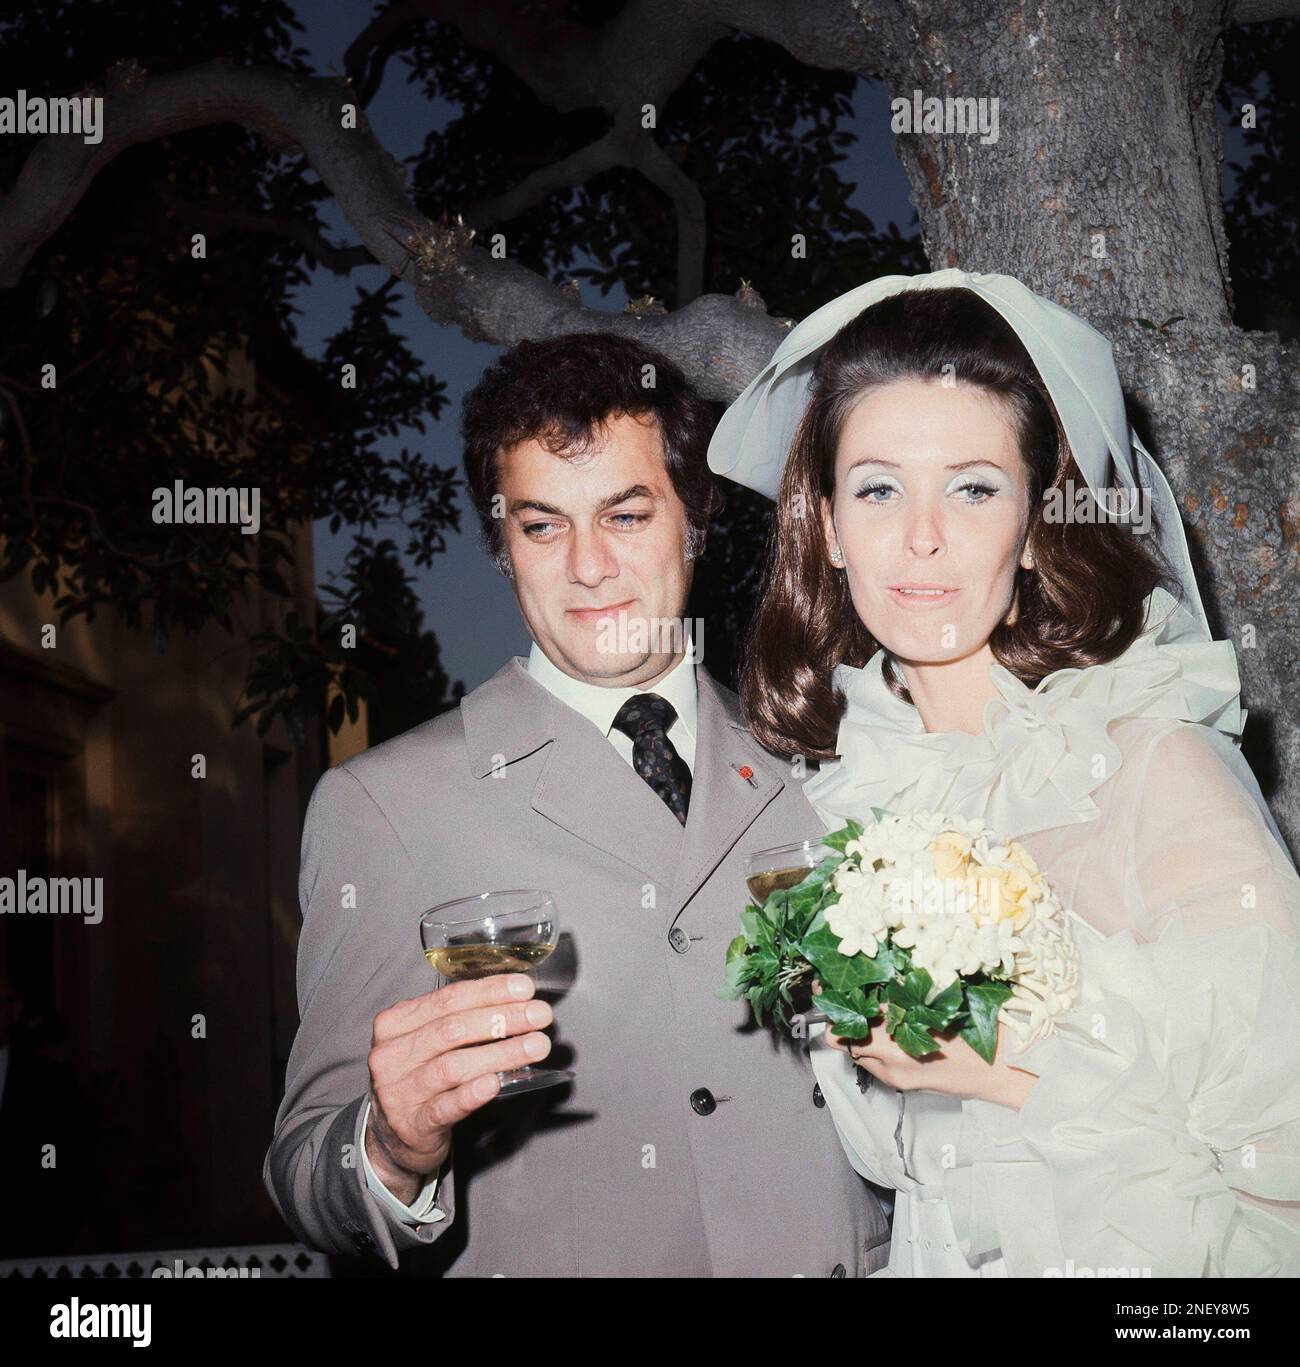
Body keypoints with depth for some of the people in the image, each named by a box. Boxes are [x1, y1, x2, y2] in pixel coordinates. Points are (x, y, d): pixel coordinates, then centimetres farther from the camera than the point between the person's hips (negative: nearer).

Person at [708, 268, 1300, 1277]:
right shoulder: (849, 781, -3)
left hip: (1152, 1261, -4)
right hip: (939, 1259, 4)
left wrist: (1007, 1066, -22)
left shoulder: (1159, 766, -20)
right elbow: (898, 1159, 7)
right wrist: (846, 1037, -11)